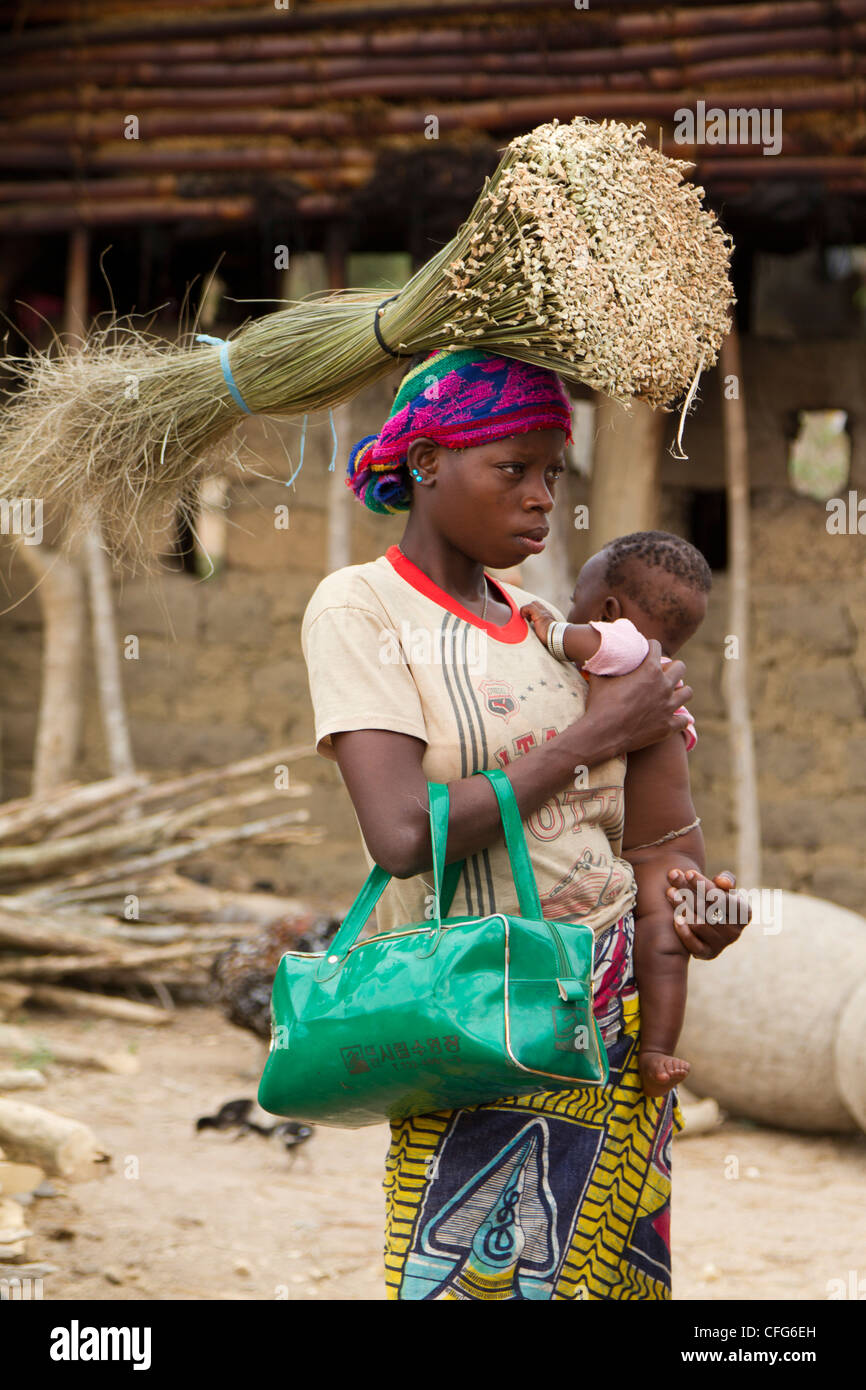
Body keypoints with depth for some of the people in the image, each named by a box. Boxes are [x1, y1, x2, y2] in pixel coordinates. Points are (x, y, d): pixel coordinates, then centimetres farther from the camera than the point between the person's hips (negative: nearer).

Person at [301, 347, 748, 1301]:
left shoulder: (542, 623, 14)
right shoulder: (360, 608, -6)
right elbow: (403, 836, -19)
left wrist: (681, 907, -1)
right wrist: (596, 733, -11)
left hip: (618, 999, 6)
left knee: (606, 1270, 5)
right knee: (471, 1268, -6)